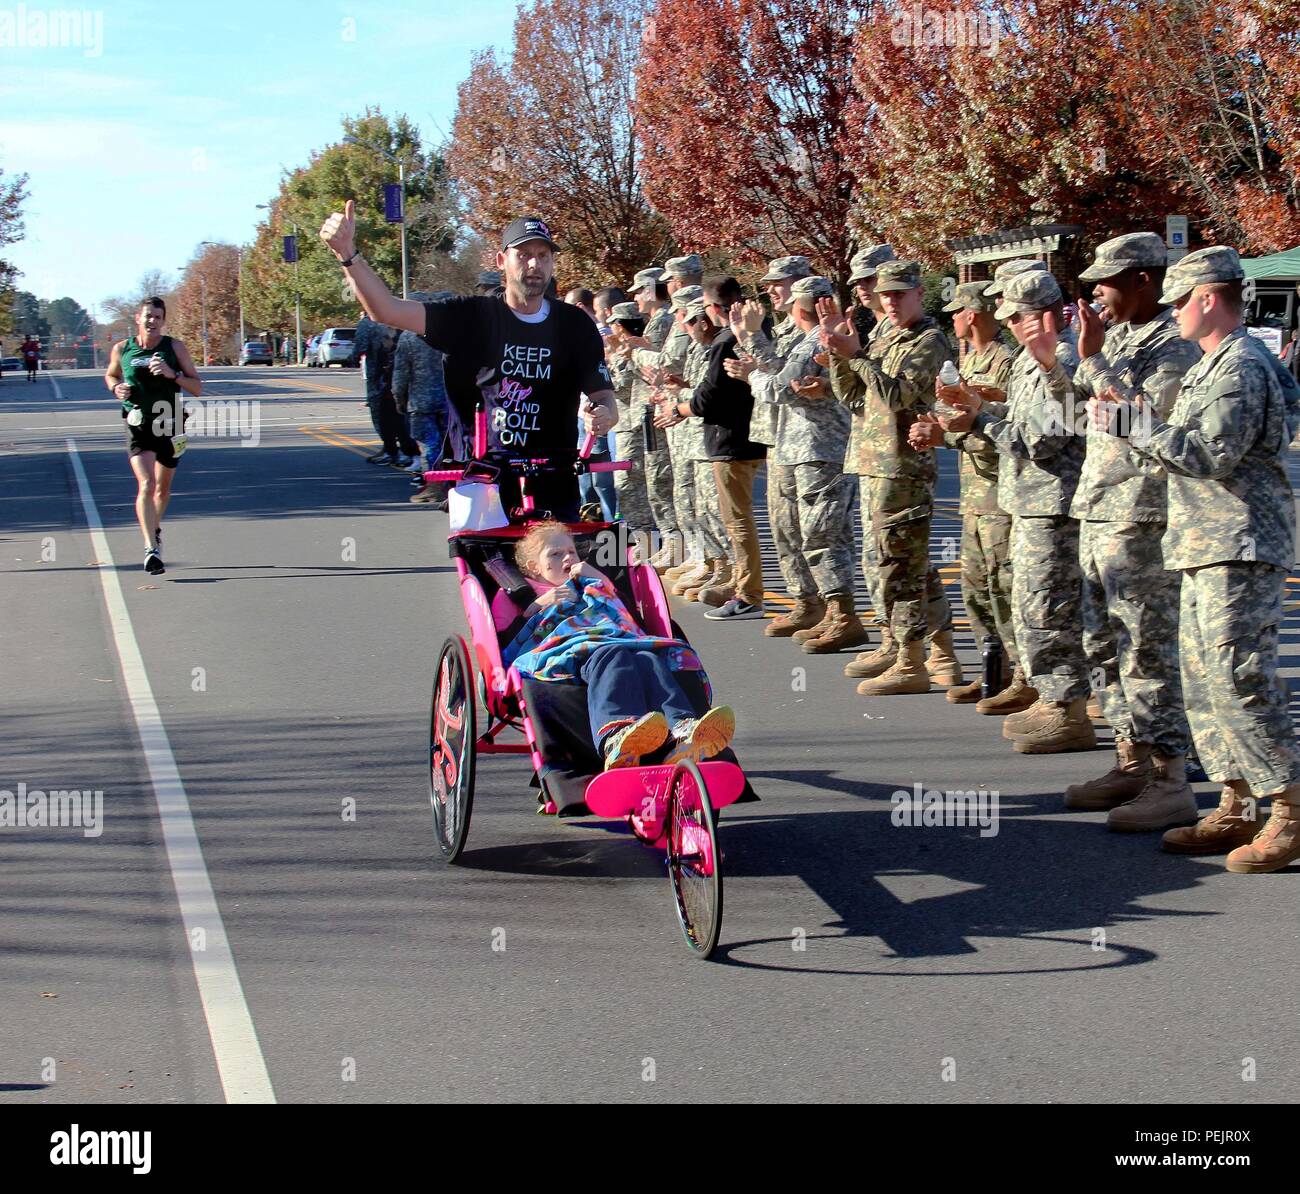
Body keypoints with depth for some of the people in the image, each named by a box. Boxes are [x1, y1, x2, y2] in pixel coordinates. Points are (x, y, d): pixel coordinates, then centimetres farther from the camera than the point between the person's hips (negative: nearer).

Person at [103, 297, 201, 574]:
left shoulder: (175, 347, -3)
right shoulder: (121, 349, 0)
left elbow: (197, 388, -3)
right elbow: (110, 375, 20)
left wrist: (173, 375, -20)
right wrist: (116, 388, -2)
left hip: (169, 426, 1)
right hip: (138, 426, -1)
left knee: (163, 487, 16)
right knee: (146, 484, -19)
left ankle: (155, 529, 45)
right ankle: (151, 549, -25)